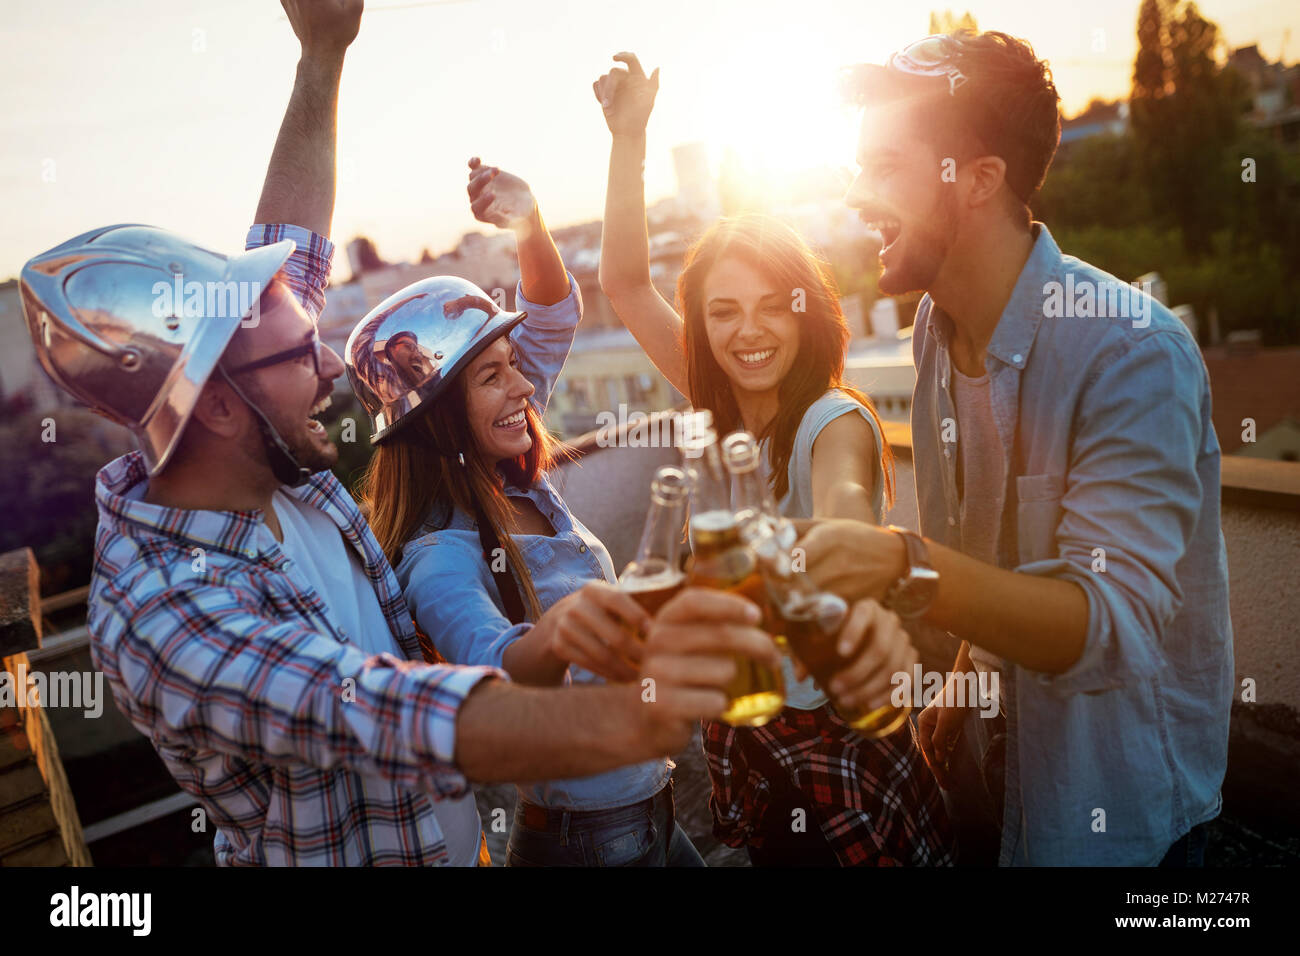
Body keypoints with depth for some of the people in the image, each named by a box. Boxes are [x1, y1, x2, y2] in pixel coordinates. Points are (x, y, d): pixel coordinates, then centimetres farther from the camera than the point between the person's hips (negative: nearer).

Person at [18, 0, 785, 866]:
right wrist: (628, 716, -63)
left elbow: (286, 255, -3)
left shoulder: (265, 464, -12)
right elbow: (374, 713, -48)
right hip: (355, 854, -7)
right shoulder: (158, 612, -33)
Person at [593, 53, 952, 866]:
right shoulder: (722, 411, -2)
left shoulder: (836, 421, -20)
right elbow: (626, 286, 0)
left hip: (833, 733, -6)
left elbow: (843, 506, -43)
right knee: (768, 857, 21)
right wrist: (628, 137, -5)